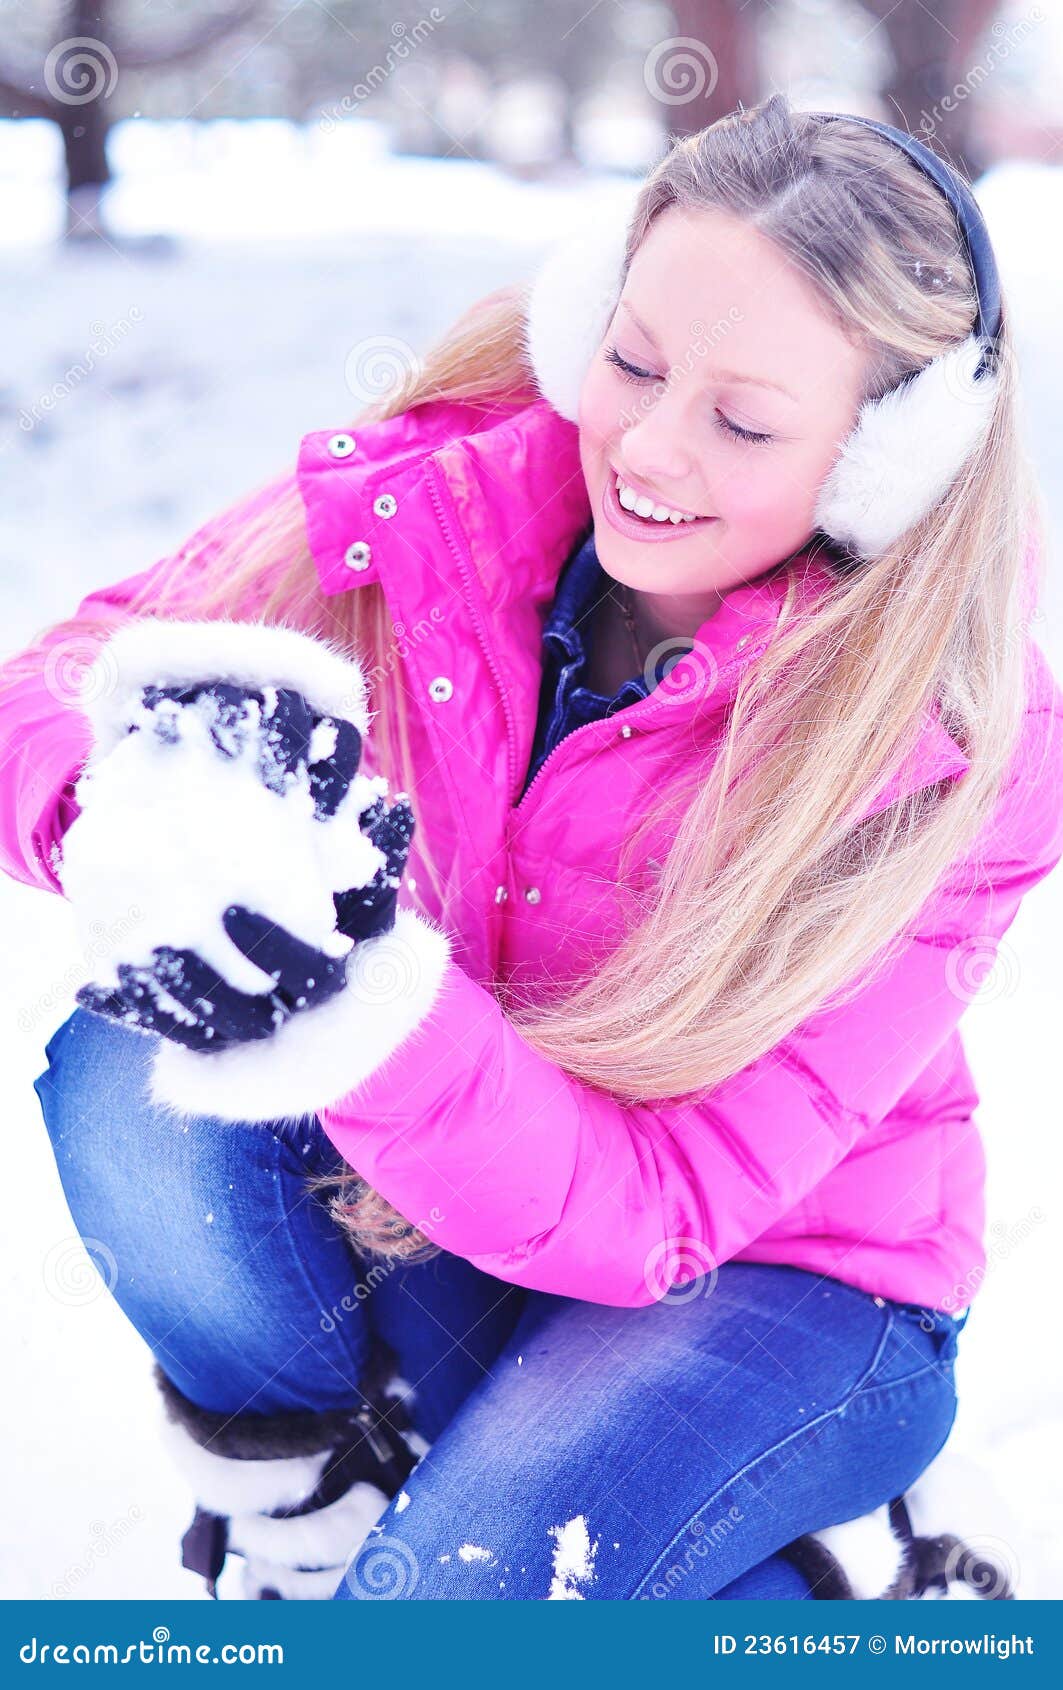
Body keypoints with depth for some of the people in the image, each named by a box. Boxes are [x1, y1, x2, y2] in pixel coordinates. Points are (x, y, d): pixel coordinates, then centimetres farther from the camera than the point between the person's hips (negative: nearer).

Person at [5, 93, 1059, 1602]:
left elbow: (661, 1211, -29)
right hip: (427, 1163, 4)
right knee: (132, 1083, -24)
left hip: (780, 1272, -3)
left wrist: (368, 1012, -47)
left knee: (453, 1609, -28)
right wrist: (144, 796, -42)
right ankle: (311, 1498, 2)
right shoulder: (466, 484, -15)